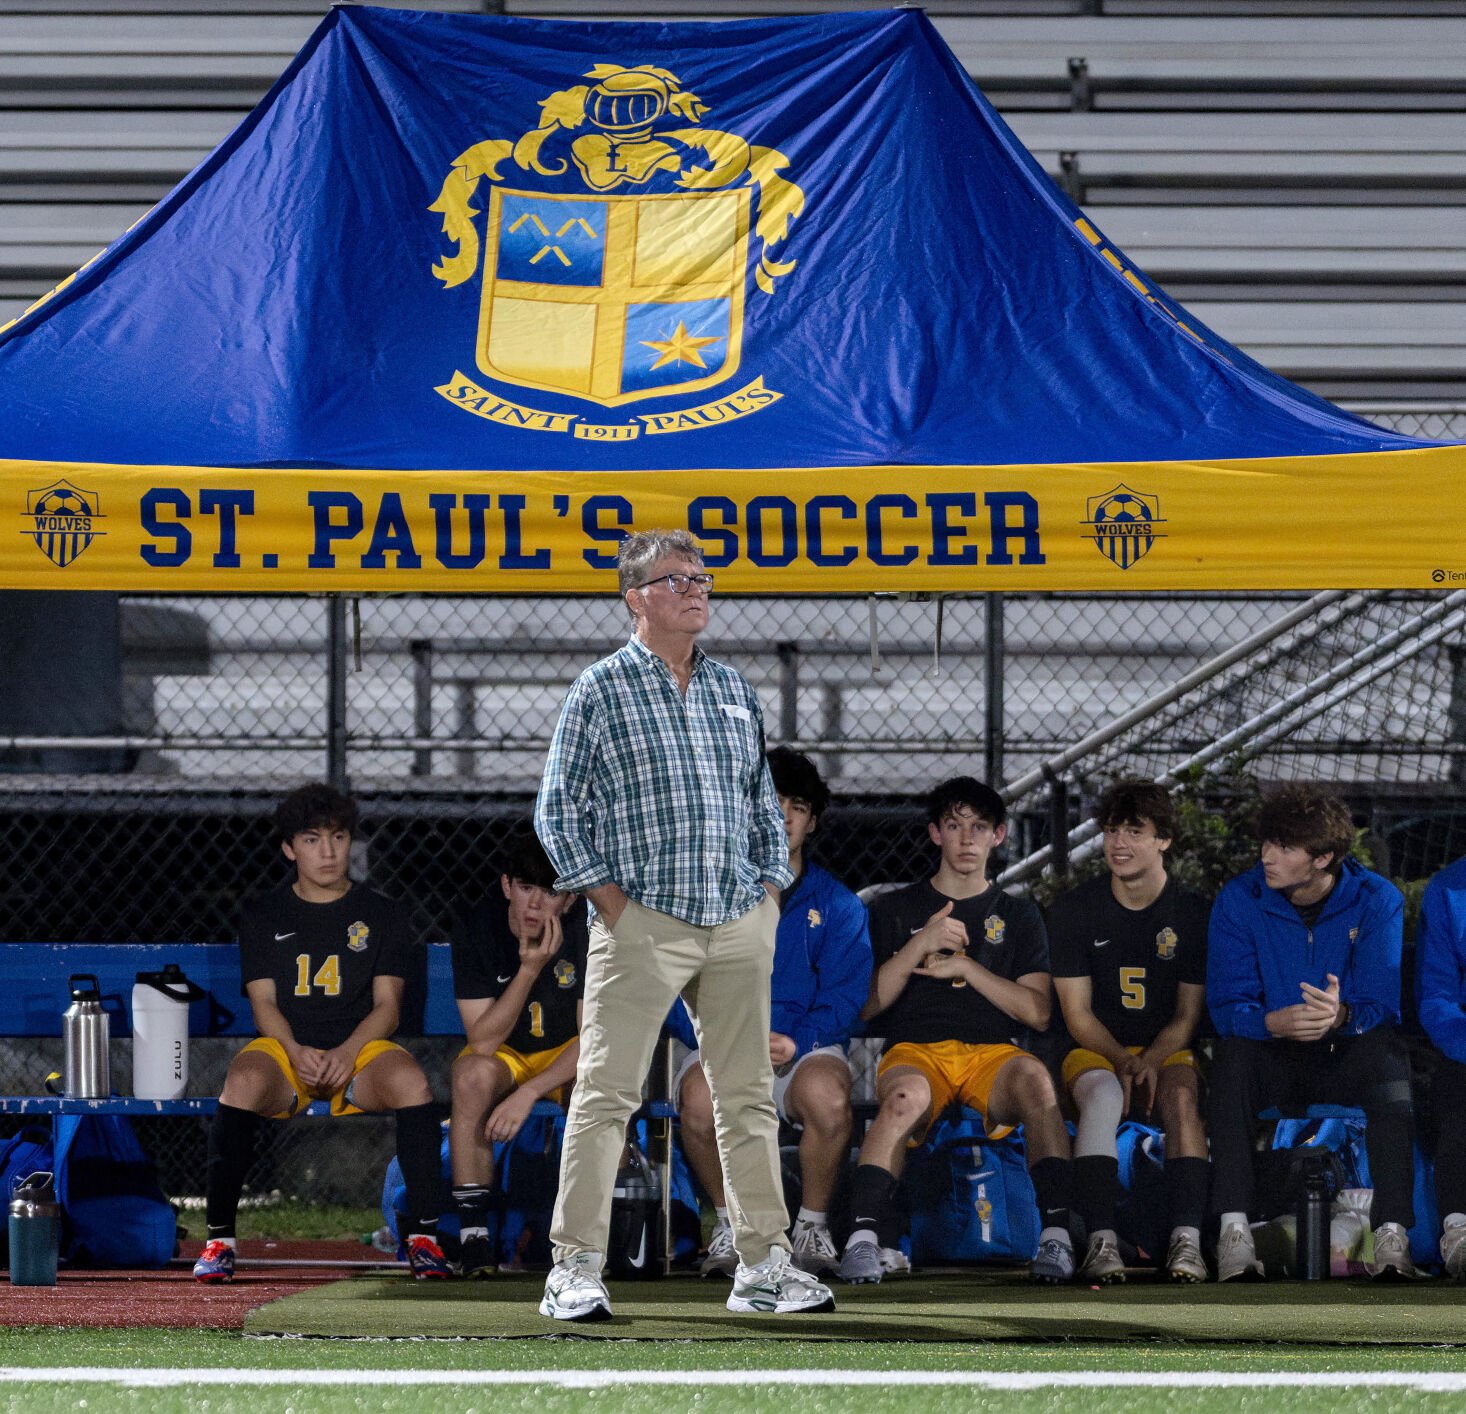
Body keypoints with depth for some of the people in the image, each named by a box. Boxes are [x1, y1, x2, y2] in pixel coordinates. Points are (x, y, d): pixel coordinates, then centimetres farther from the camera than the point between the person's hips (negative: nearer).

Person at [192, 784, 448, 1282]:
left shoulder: (382, 914, 11)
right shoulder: (263, 917, 12)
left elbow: (386, 1006, 4)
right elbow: (264, 1003, 4)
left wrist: (346, 1054, -16)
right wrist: (298, 1052, -17)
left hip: (360, 1048, 0)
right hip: (285, 1047, 0)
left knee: (410, 1081, -34)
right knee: (243, 1082, -36)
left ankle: (423, 1236, -28)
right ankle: (218, 1237, -29)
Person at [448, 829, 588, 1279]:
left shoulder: (589, 930, -18)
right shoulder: (476, 929, -18)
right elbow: (483, 1041, -22)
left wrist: (529, 1092, -31)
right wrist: (530, 969, -34)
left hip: (569, 1057, 0)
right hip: (505, 1055, 0)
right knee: (473, 1074, -34)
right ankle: (473, 1235, -32)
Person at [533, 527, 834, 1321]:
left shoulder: (732, 690, 15)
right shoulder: (600, 691, -1)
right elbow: (558, 807, -1)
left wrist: (770, 886, 11)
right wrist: (605, 894, -8)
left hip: (739, 924, 6)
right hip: (643, 922, -6)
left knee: (748, 1095, 7)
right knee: (607, 1094, -7)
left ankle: (763, 1265, 12)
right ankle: (575, 1269, -6)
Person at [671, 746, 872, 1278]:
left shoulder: (837, 905, 11)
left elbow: (844, 994, 0)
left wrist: (796, 1042, -19)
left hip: (807, 1049, 0)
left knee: (826, 1094, -37)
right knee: (701, 1098, -36)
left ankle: (813, 1225, -12)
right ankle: (729, 1223, -11)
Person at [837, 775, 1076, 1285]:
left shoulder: (1018, 916, 21)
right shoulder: (895, 910, 18)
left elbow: (1037, 1011, 9)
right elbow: (867, 1004, 6)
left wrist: (964, 966, -1)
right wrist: (920, 944, -7)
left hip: (992, 1051, 1)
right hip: (915, 1049, -1)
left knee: (1034, 1077, -36)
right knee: (907, 1094, -39)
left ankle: (1055, 1233, -41)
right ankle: (862, 1237, -46)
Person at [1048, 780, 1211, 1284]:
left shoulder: (1193, 913, 1)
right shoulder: (1072, 911, 1)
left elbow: (1188, 1016, 2)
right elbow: (1078, 1014, -1)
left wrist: (1150, 1061, -17)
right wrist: (1123, 1061, -18)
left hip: (1167, 1052, 1)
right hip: (1095, 1053, -1)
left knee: (1182, 1096, -33)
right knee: (1102, 1095, -34)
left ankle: (1187, 1238, -40)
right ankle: (1101, 1242, -42)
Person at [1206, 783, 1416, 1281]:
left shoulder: (1376, 900, -7)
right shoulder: (1239, 900, -6)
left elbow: (1383, 1005, -13)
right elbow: (1227, 1006, -12)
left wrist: (1341, 1016, -38)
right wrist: (1275, 1022, -37)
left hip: (1346, 1055, 0)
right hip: (1272, 1060, 0)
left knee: (1385, 1051, -34)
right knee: (1233, 1053, -34)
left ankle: (1392, 1232, -40)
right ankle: (1233, 1230, -39)